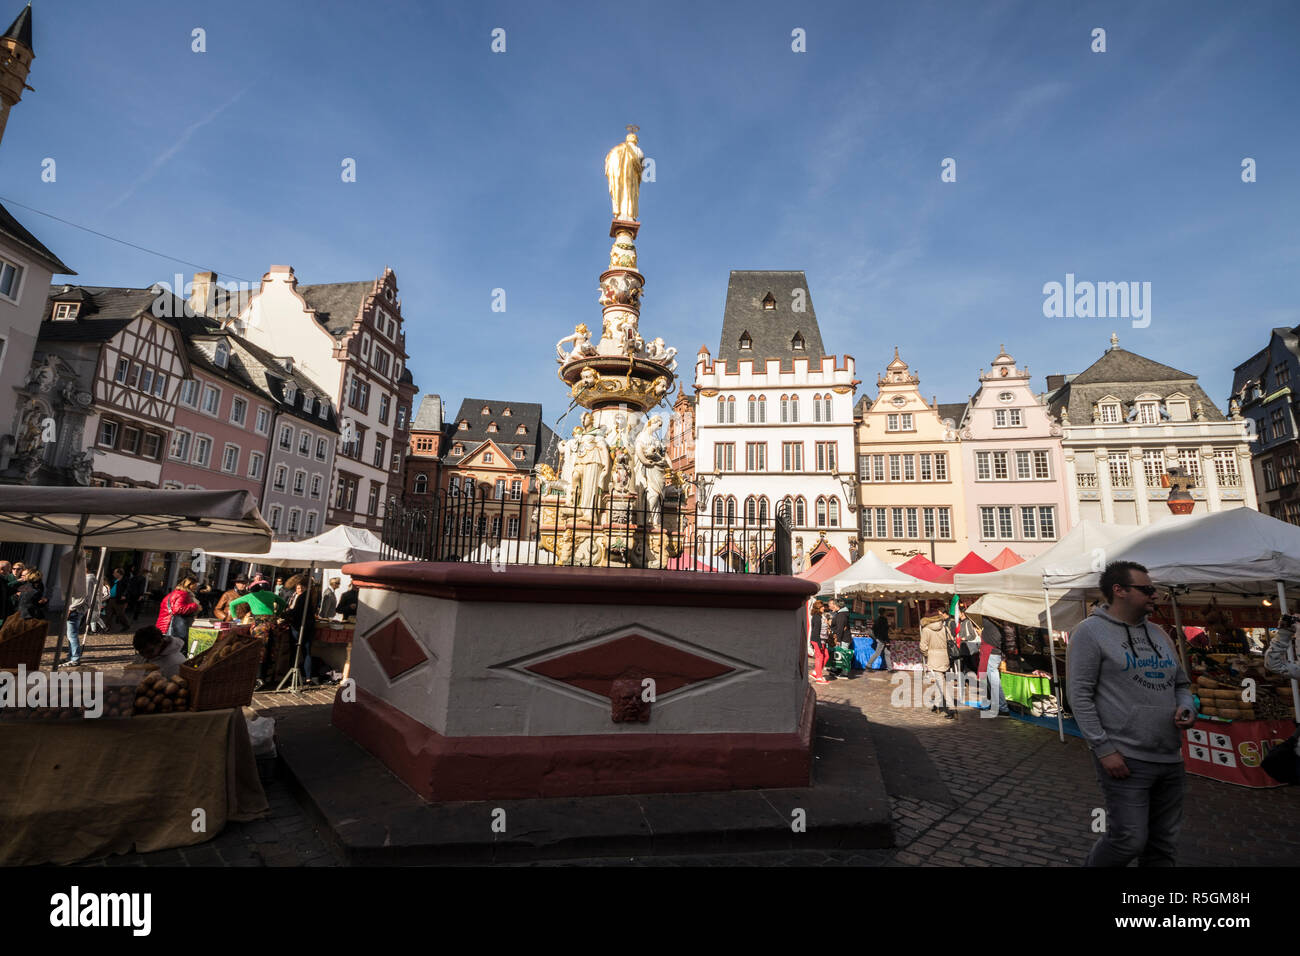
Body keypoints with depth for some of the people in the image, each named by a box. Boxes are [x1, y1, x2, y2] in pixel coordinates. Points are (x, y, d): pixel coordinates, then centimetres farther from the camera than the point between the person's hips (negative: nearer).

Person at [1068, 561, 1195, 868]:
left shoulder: (1157, 633, 14)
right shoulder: (1091, 632, -9)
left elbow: (1181, 683, 24)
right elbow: (1080, 695, -13)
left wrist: (1186, 708, 1)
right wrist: (1103, 748, -17)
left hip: (1170, 759, 7)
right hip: (1126, 760, -7)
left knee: (1163, 844, 14)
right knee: (1130, 840, -7)